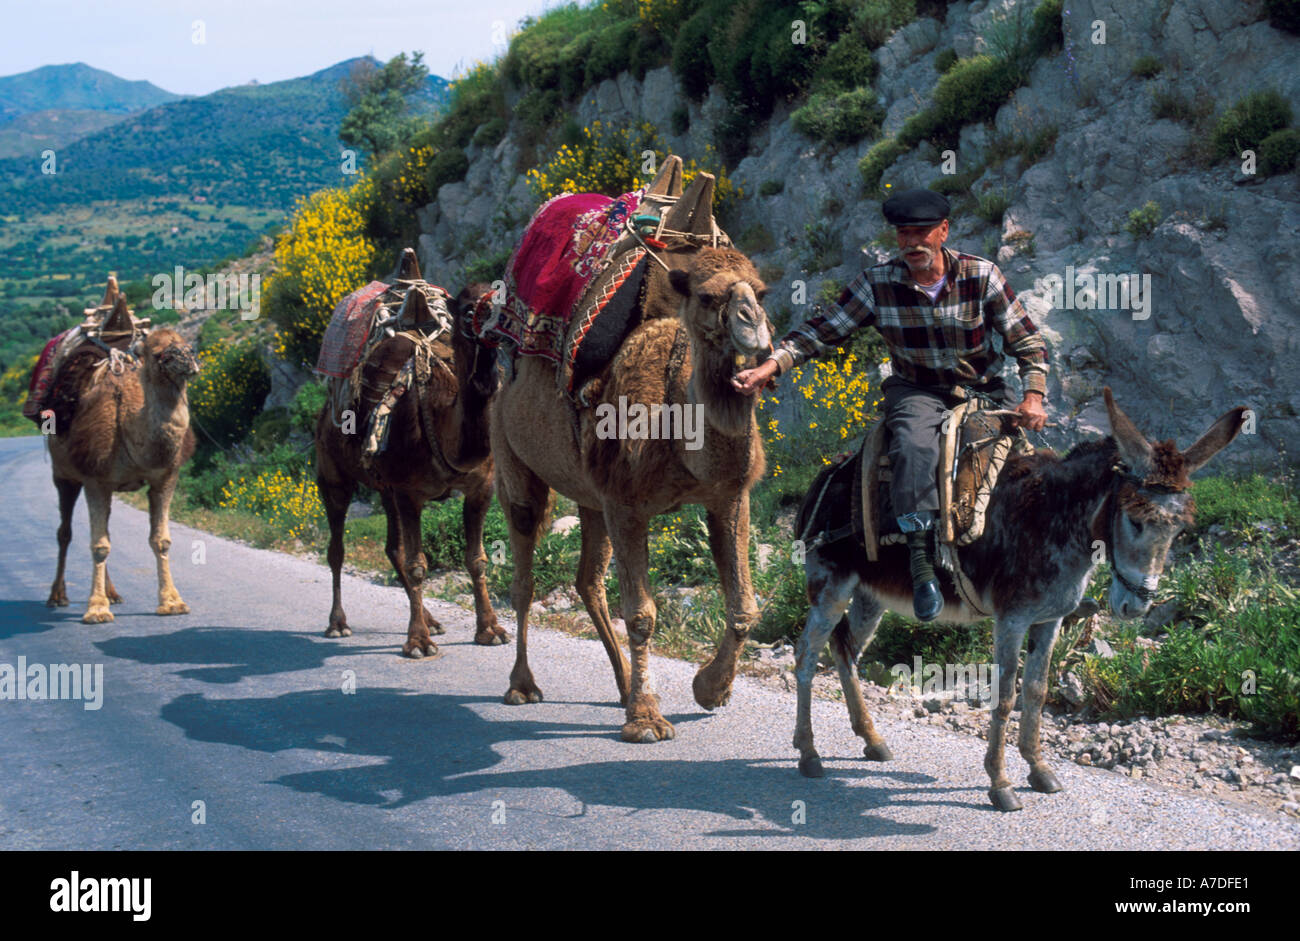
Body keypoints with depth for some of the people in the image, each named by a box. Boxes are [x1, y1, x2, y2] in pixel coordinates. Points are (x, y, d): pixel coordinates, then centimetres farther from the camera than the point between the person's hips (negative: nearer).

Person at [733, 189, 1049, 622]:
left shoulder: (981, 275, -6)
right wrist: (768, 367, -20)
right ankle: (921, 561, -30)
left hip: (982, 388, 2)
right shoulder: (877, 284, -6)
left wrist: (1033, 396, -15)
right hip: (917, 389, -1)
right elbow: (819, 332, -5)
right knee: (913, 444, -33)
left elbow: (1027, 340, 0)